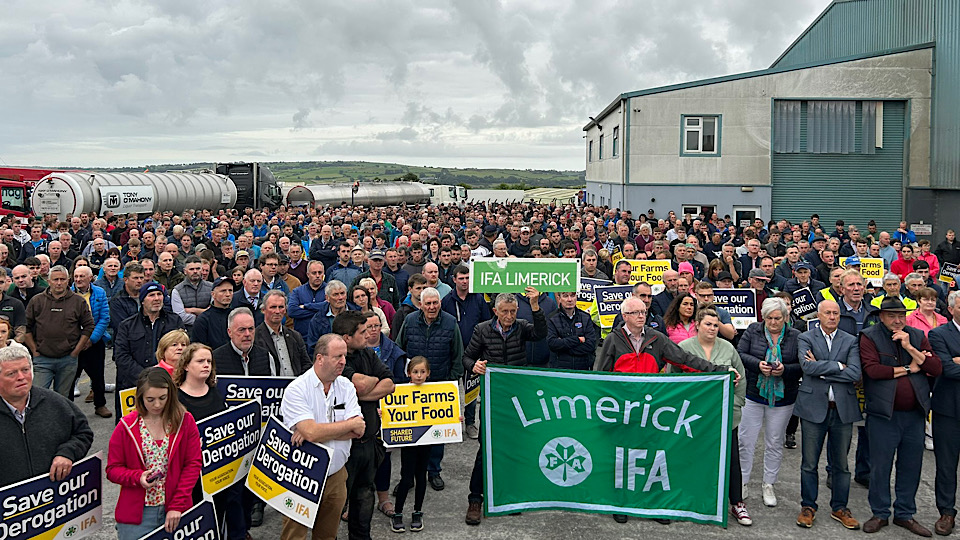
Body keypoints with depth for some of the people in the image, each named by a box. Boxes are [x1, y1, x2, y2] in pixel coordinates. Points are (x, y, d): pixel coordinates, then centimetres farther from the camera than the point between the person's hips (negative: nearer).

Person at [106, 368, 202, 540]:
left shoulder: (185, 421, -1)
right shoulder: (126, 426, -2)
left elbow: (193, 465, -3)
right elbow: (113, 469, 3)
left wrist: (177, 506, -10)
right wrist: (137, 477, -18)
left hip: (175, 512, 1)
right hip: (136, 514, 0)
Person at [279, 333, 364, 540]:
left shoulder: (346, 386, 2)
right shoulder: (297, 390, -13)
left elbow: (358, 430, -8)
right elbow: (311, 432, -26)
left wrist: (319, 432, -21)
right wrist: (350, 424, -14)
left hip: (336, 475, 5)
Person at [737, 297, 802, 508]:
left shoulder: (796, 336, -1)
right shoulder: (753, 331, -1)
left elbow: (803, 365, -3)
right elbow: (740, 354, -6)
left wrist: (785, 369, -21)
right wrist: (758, 364, -22)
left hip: (782, 398, 1)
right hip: (753, 395, 0)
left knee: (774, 443, 11)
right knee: (746, 441, 3)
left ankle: (768, 485, 25)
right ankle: (742, 482, 18)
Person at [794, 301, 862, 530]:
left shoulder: (851, 341, 7)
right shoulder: (806, 338, 2)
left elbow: (855, 374, -8)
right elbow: (807, 366, -15)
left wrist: (821, 369, -11)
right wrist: (838, 366, -12)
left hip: (843, 409, 2)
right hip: (814, 407, -2)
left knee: (840, 463, 10)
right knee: (809, 463, 5)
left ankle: (839, 508, 24)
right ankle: (808, 507, 18)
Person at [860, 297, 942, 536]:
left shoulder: (918, 336, 8)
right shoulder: (869, 337, -4)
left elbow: (936, 368, -2)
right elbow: (872, 369, -18)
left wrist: (909, 348, -13)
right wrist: (908, 368, -9)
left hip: (914, 413, 4)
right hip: (883, 413, -4)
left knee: (911, 466, 10)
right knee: (880, 465, 3)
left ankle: (905, 514, 24)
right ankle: (880, 513, 17)